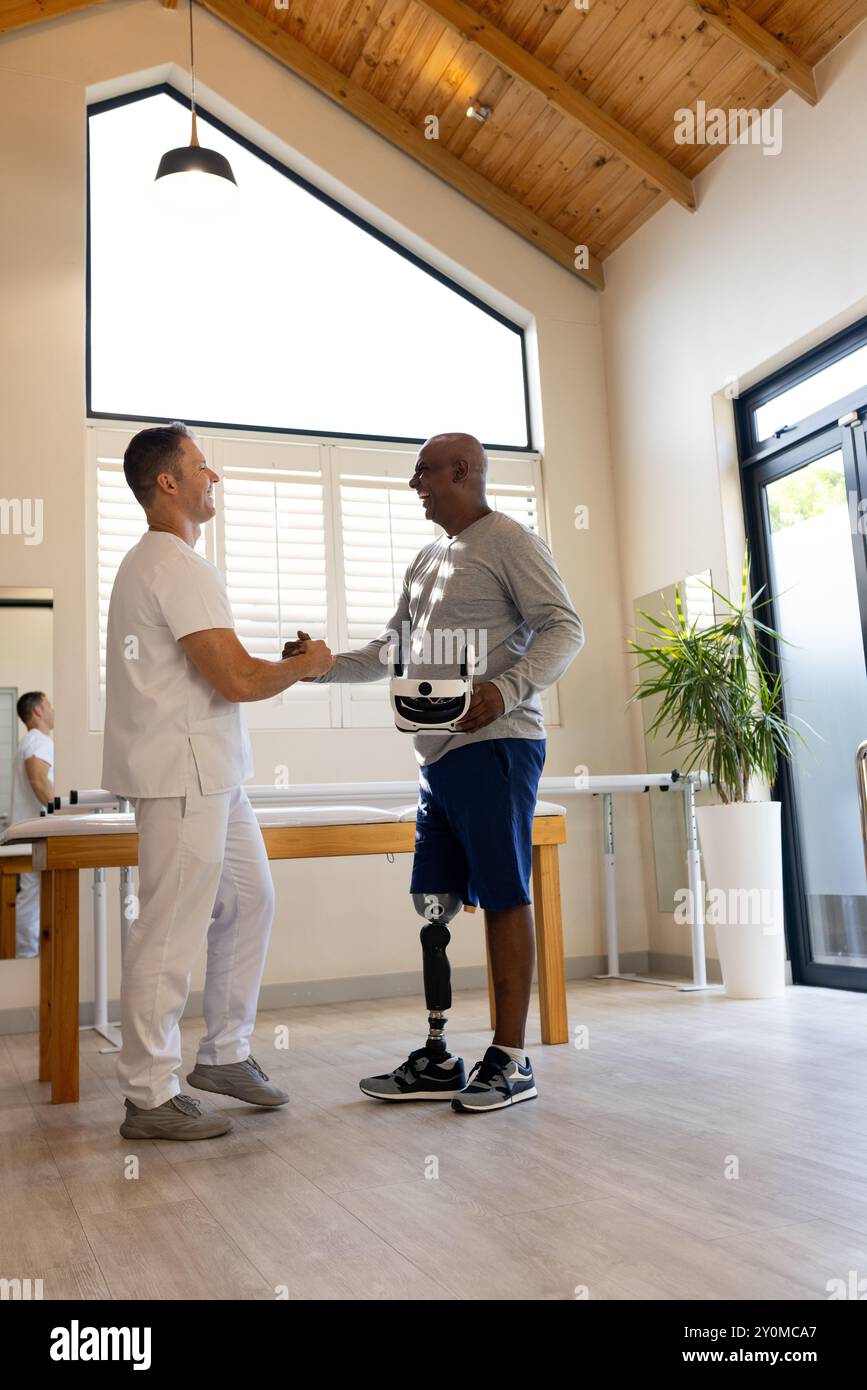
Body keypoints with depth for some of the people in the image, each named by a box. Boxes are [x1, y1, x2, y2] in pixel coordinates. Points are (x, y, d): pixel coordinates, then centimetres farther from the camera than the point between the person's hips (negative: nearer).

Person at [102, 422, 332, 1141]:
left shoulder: (149, 562, 19)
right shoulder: (179, 566, -16)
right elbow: (237, 681, -21)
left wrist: (282, 663, 12)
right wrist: (304, 665, -3)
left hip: (212, 774, 11)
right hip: (184, 776, -11)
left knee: (250, 901, 16)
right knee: (172, 930, -4)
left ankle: (224, 1054, 27)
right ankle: (151, 1098, 8)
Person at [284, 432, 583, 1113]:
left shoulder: (510, 541, -2)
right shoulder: (426, 560, 23)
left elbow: (564, 629, -9)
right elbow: (390, 653, 26)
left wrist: (506, 688, -24)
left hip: (494, 747, -8)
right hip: (437, 752, 8)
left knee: (505, 898, -4)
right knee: (434, 905, 8)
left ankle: (512, 1060, 5)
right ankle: (438, 1058, 17)